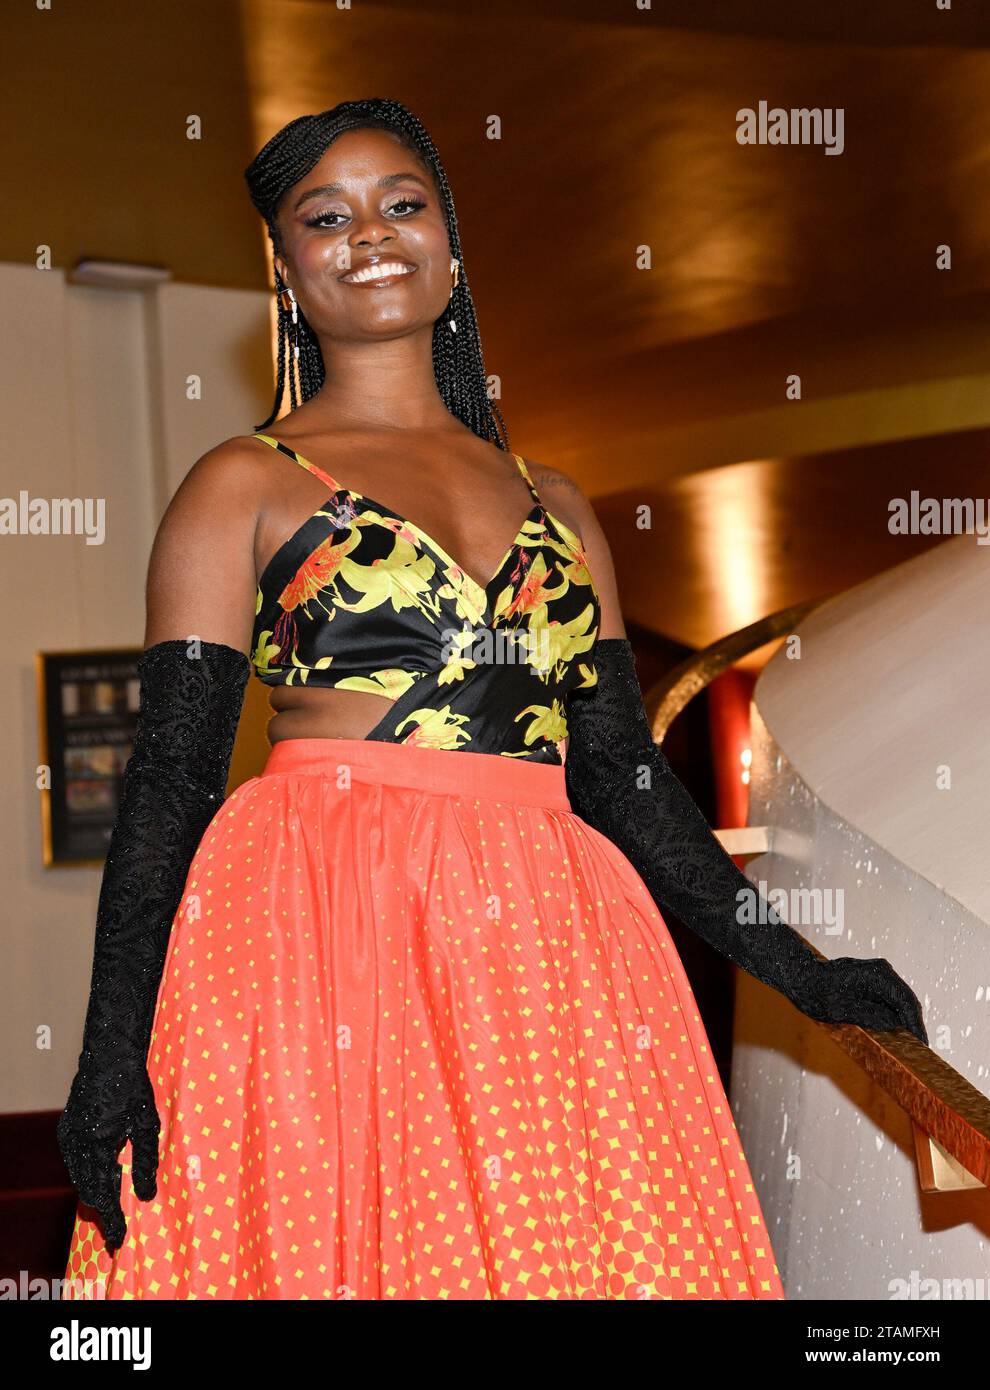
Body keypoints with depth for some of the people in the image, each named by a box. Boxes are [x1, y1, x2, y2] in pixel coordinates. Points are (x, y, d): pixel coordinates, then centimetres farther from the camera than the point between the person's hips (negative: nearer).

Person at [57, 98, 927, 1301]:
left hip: (541, 944, 4)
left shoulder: (554, 508, 17)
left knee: (559, 1248, 1)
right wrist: (112, 1054, -10)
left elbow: (625, 774, 18)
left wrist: (800, 973, 16)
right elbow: (168, 778, -1)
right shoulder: (246, 485, 5)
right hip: (317, 936, -3)